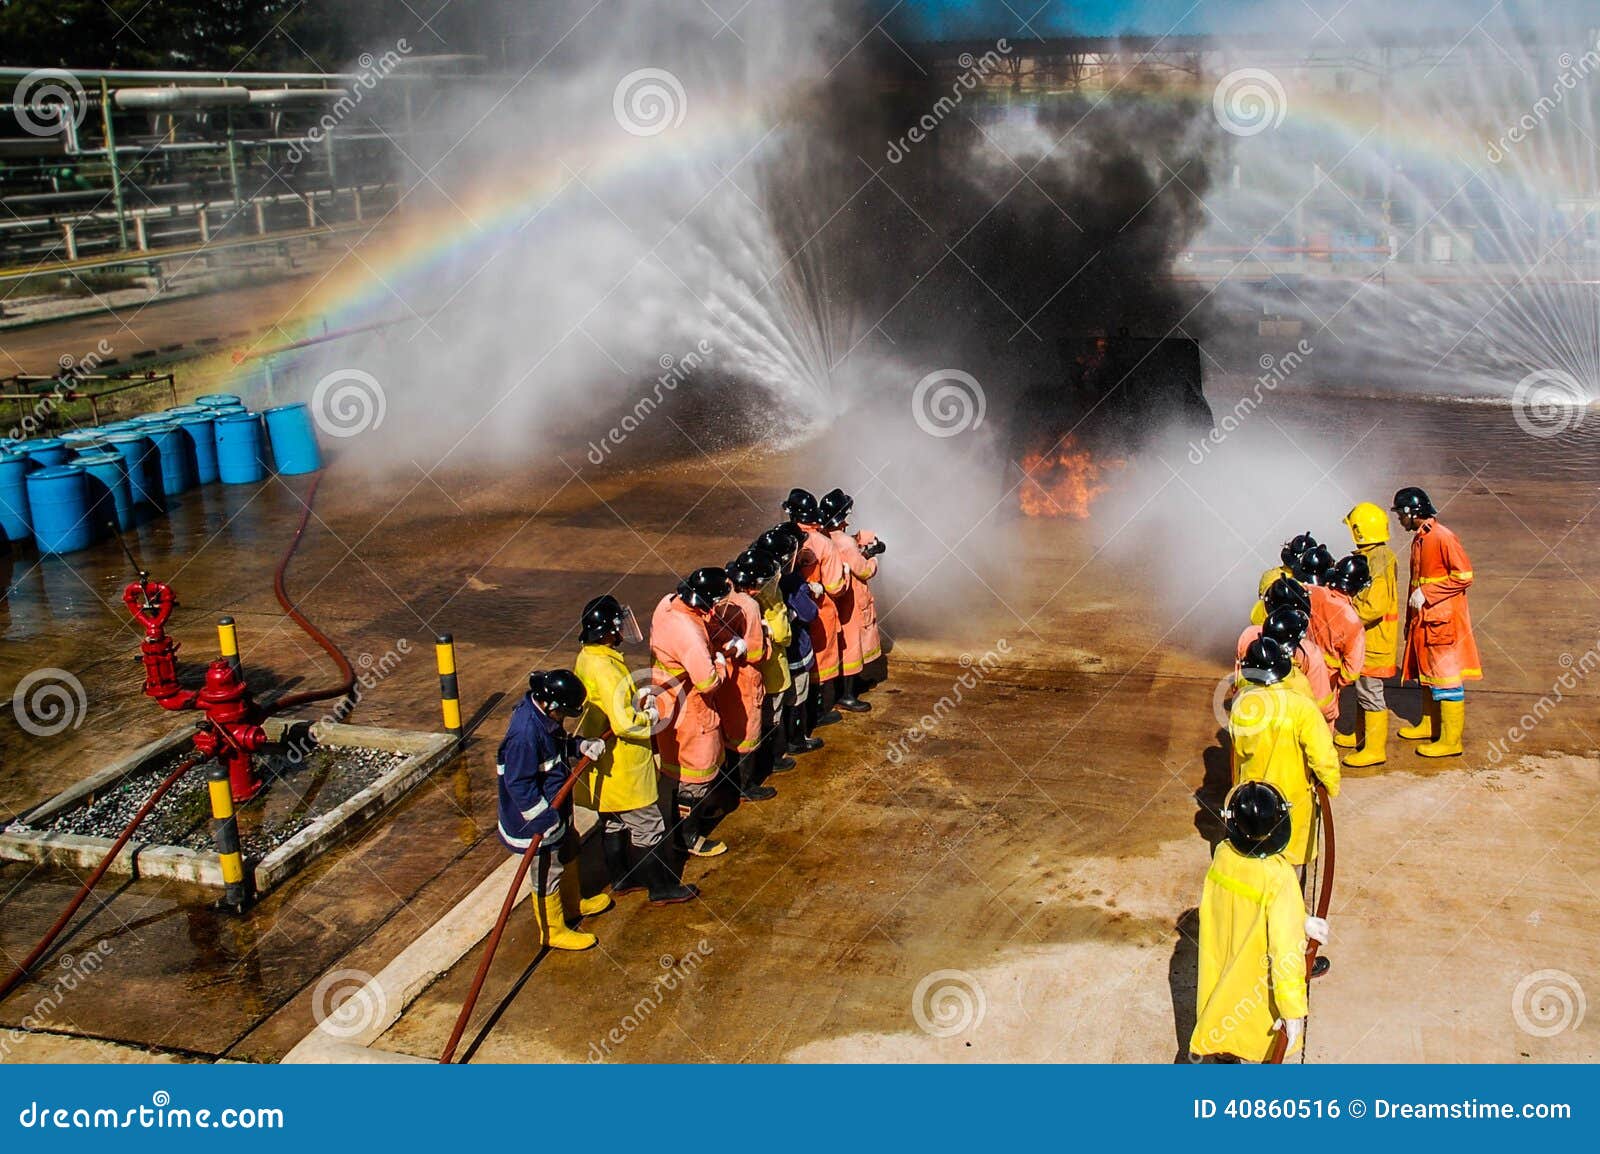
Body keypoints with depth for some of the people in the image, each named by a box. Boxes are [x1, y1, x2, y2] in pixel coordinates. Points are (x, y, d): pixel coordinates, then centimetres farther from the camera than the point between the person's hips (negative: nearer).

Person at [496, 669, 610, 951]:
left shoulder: (542, 714, -5)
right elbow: (519, 784, -30)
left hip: (556, 808, 10)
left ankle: (574, 904, 52)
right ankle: (553, 931, 27)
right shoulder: (525, 733, -34)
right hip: (537, 821, -10)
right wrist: (544, 821, -26)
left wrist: (583, 746, -5)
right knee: (548, 873, 8)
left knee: (569, 852, 29)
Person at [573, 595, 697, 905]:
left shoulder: (588, 657, 2)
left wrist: (637, 699, 4)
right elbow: (624, 724, -32)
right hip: (621, 766, -10)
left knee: (614, 823, 21)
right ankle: (663, 888, 15)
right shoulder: (604, 668, -29)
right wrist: (651, 717, -14)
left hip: (606, 764, 10)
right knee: (647, 826, 4)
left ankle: (621, 879, 35)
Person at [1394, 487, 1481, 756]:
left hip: (1443, 621, -9)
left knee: (1446, 679, -4)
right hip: (1423, 620, 9)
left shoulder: (1443, 538, -17)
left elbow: (1464, 577, -20)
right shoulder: (1418, 539, 12)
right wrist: (1410, 618, 20)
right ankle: (1429, 725, 32)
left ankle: (1450, 741, 0)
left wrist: (1426, 593, -19)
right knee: (1427, 675, 19)